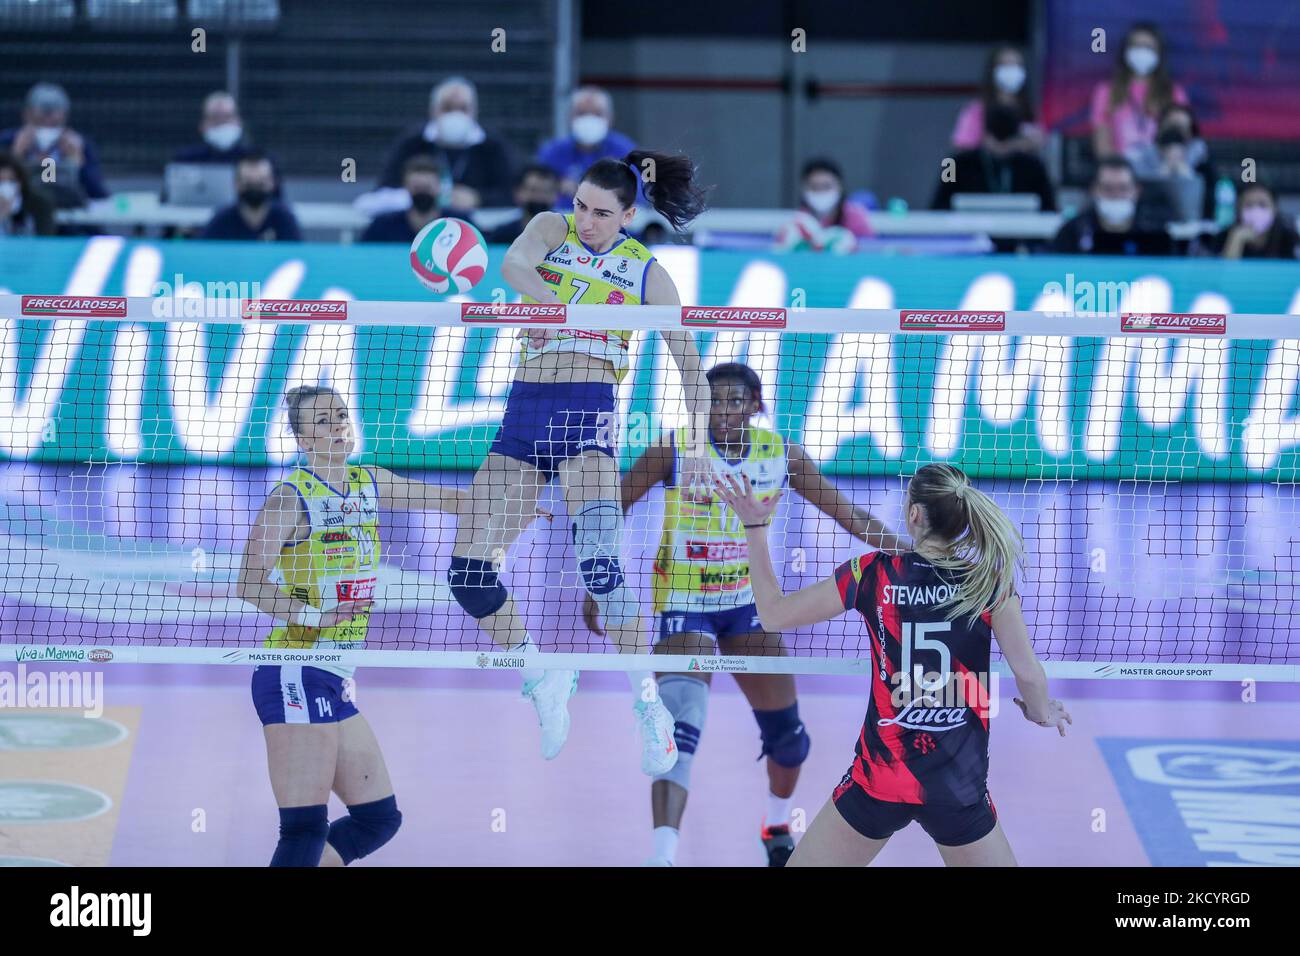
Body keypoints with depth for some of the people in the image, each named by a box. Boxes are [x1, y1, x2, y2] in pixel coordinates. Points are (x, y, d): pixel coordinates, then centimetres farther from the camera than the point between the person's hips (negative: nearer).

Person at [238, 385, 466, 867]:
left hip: (335, 682, 9)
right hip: (296, 675, -9)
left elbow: (449, 500, 27)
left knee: (380, 817, 11)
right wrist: (311, 615, -23)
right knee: (306, 831, -16)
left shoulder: (371, 485, 13)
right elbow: (250, 584, -14)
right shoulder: (291, 497, -8)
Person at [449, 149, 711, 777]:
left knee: (600, 565, -25)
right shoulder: (552, 229, 8)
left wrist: (698, 441, -7)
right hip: (524, 412, 3)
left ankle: (649, 707, -16)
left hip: (588, 415, -3)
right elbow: (513, 264, -16)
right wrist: (548, 296, -38)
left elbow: (690, 365, 9)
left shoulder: (646, 272, 6)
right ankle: (542, 682, 15)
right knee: (466, 569, -4)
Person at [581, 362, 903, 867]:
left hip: (746, 602, 4)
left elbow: (847, 513, 2)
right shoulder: (675, 449, -15)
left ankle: (777, 825, 39)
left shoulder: (781, 454, -7)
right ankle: (663, 854, -32)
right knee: (679, 726, -24)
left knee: (787, 735, 11)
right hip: (682, 601, -4)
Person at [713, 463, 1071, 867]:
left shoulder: (871, 574, -6)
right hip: (959, 790, 0)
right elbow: (1030, 675, -7)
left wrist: (755, 529, 11)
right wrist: (1041, 713, 15)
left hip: (878, 783, 0)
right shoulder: (991, 583, -8)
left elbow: (774, 614, 3)